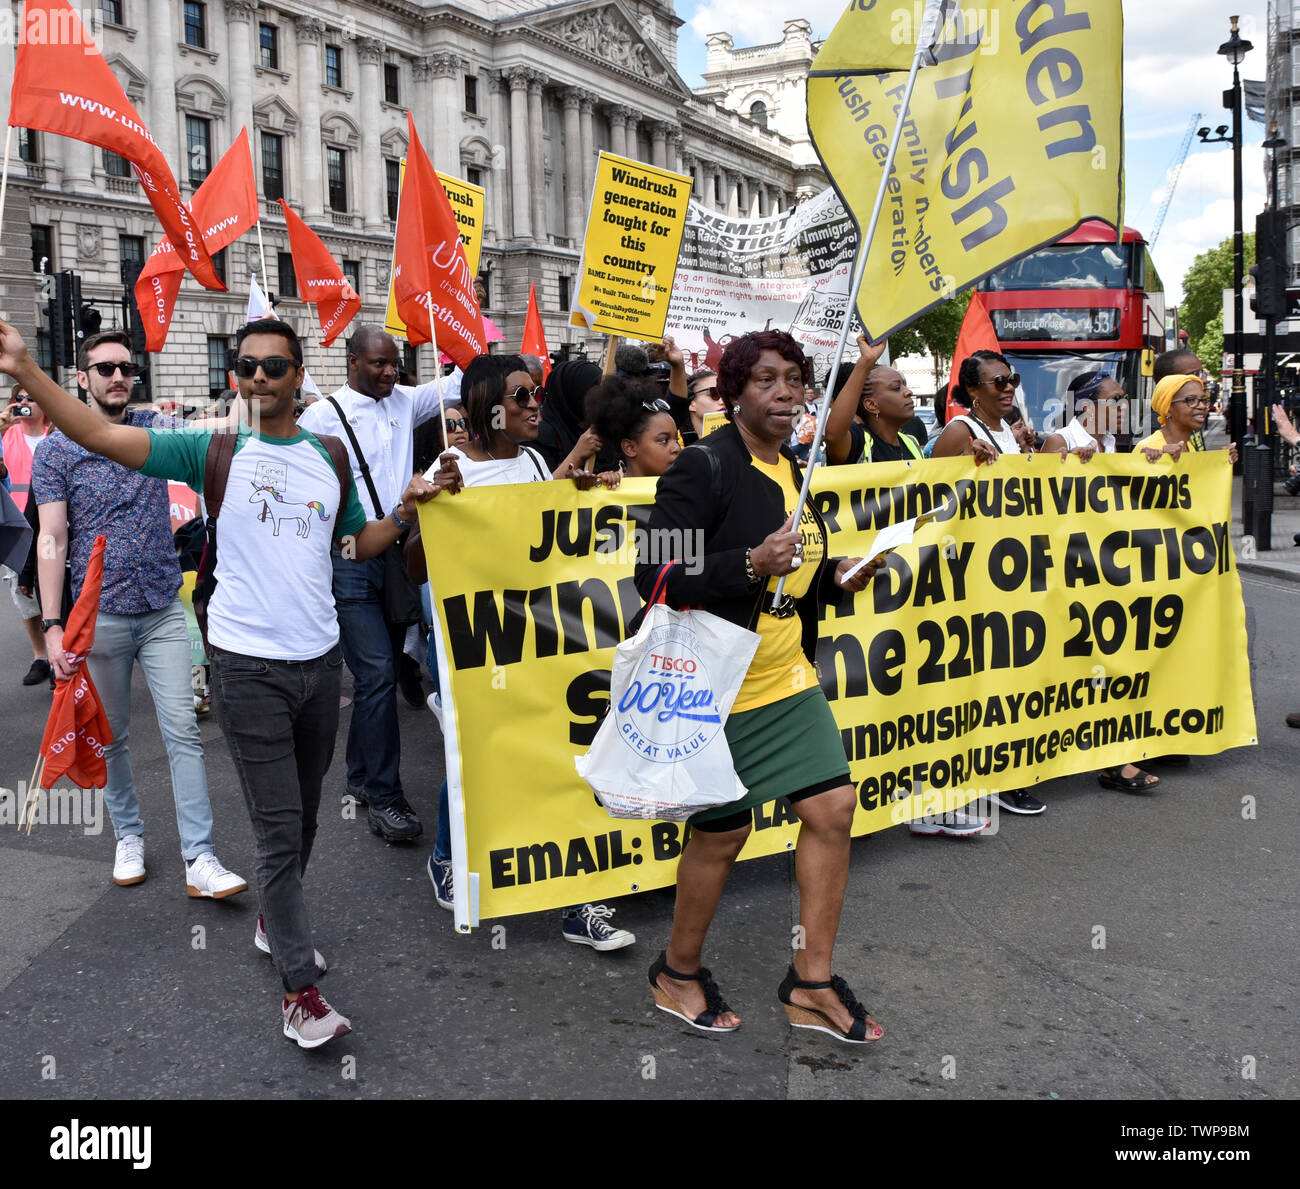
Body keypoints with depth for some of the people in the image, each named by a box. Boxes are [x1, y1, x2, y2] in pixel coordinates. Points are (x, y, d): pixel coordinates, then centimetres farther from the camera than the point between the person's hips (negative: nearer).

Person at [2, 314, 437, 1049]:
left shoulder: (330, 456, 8)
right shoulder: (214, 450, -3)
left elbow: (361, 542, 17)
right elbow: (99, 435, -11)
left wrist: (405, 513, -1)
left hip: (320, 657, 4)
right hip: (249, 665, -4)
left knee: (303, 815, 18)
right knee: (279, 828, -3)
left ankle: (277, 922, 41)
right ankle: (300, 988, 5)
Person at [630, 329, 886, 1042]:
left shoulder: (790, 470, 12)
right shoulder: (703, 467, -14)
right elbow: (654, 578, -21)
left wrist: (835, 577, 6)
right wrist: (752, 564, -30)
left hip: (788, 682, 8)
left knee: (833, 807, 4)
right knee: (722, 832, 4)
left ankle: (811, 983, 18)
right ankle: (678, 975, 28)